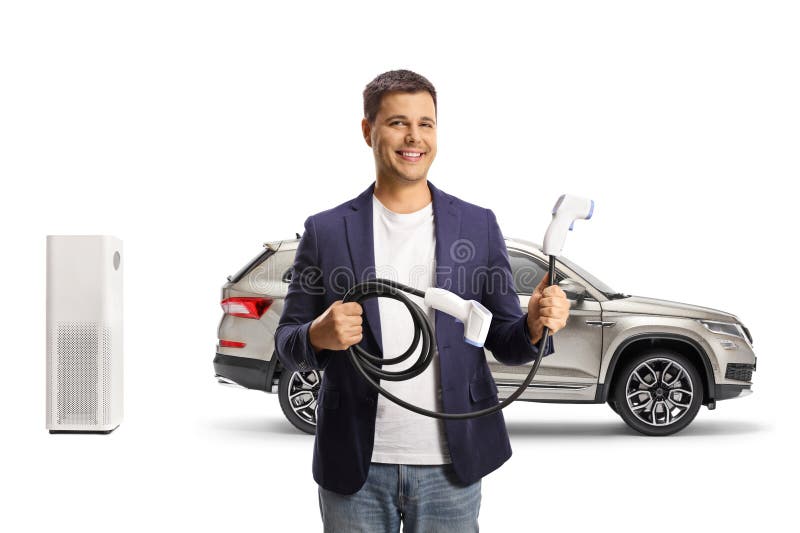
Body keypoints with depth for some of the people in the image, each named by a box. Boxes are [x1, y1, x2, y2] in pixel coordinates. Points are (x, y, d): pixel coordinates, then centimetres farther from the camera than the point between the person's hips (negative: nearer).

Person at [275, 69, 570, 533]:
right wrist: (318, 336, -18)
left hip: (450, 468, 1)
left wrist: (535, 326, -16)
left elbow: (503, 341, 6)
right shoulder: (325, 231, 2)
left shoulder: (479, 226, 4)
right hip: (356, 467, 0)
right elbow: (288, 345, 4)